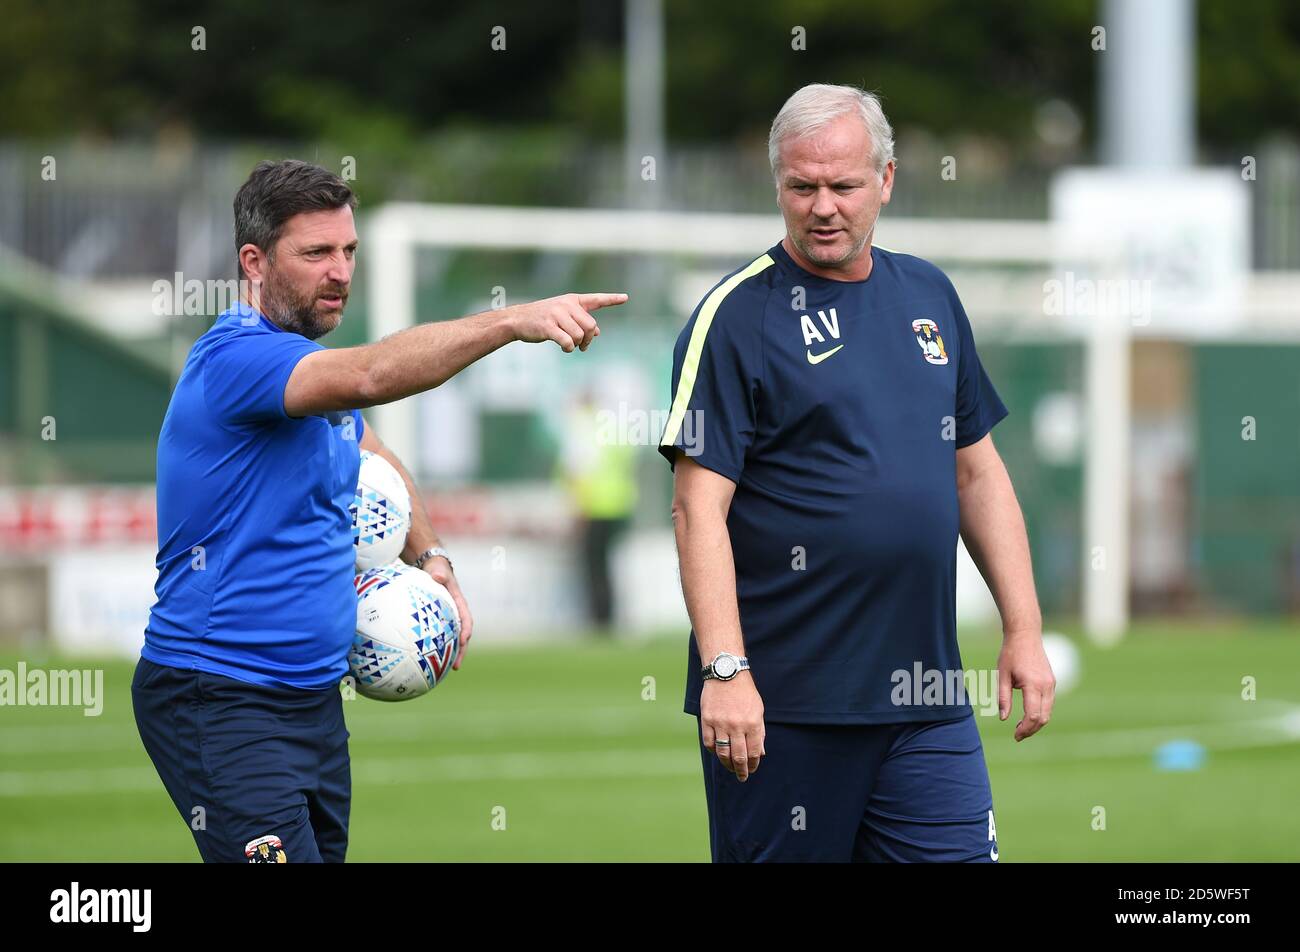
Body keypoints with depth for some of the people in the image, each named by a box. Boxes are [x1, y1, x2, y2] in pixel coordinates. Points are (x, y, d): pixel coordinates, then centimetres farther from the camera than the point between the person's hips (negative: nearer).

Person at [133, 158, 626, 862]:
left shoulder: (307, 362, 15)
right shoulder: (234, 359, -17)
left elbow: (372, 457, 34)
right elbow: (371, 376, -35)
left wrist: (431, 558, 17)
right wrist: (515, 322, -43)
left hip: (313, 697, 10)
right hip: (221, 705, -10)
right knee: (287, 855, -20)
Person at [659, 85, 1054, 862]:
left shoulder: (929, 296, 13)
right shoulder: (738, 316, -6)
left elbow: (978, 474, 19)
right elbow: (699, 508, -12)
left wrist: (1025, 630, 13)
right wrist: (724, 668, -21)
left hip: (927, 700, 5)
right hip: (783, 705, -5)